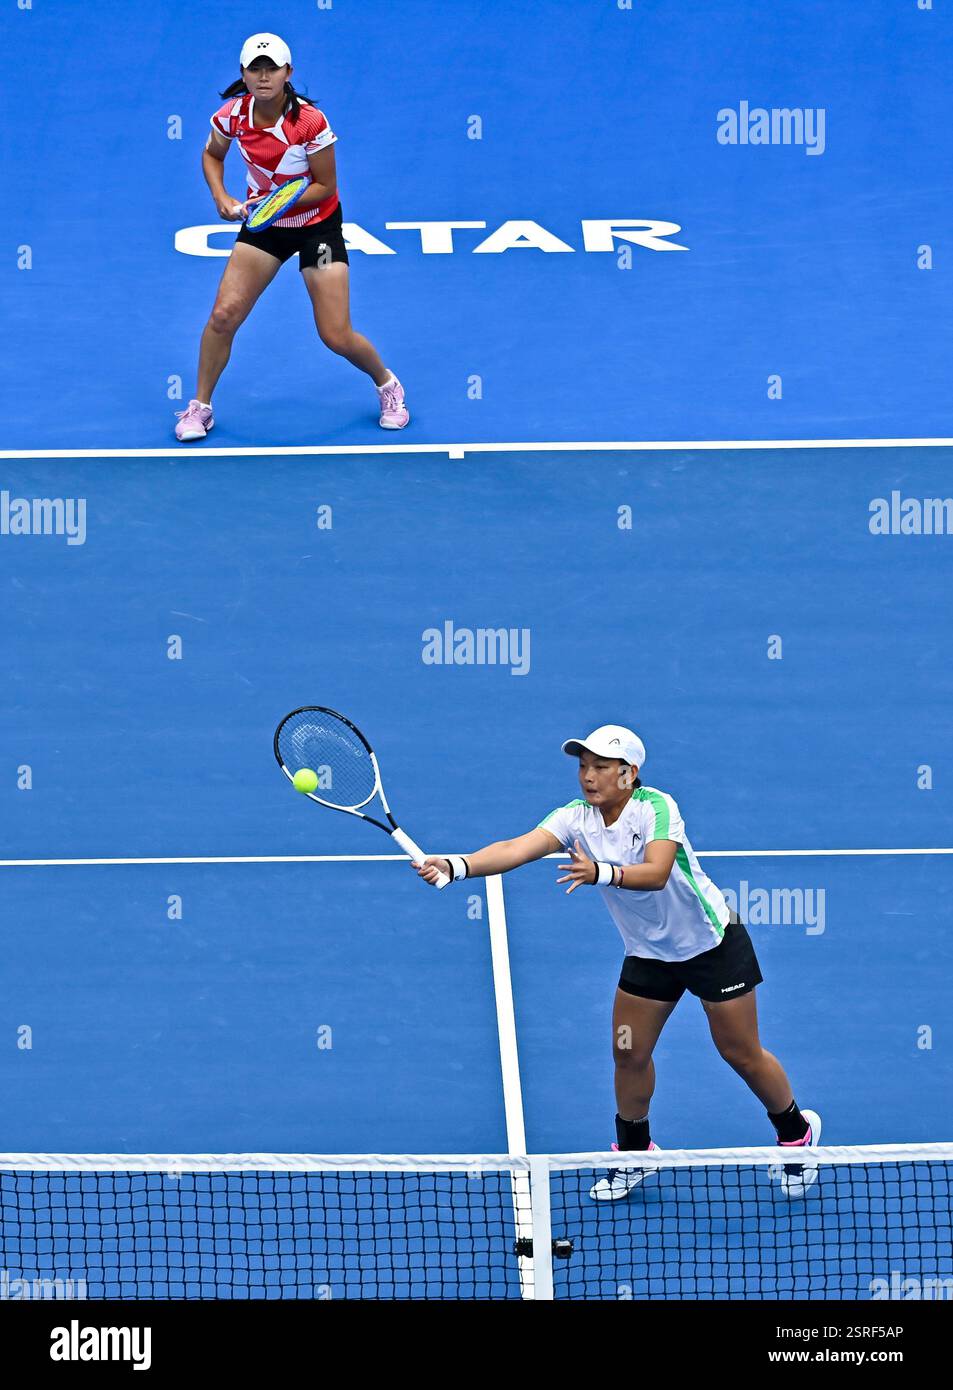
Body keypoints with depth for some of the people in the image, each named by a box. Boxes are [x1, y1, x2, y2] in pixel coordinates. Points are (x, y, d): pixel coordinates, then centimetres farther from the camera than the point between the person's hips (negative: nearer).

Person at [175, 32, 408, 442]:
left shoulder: (310, 122, -25)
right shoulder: (232, 115, -14)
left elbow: (325, 186, -14)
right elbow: (212, 155, 8)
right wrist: (221, 197, -9)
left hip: (317, 224, -3)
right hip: (262, 223, 3)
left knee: (336, 336, -5)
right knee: (224, 314, -11)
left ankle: (387, 385, 26)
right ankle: (199, 408, 8)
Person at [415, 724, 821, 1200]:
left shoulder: (656, 807, -26)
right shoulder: (575, 819, -13)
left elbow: (656, 873, -41)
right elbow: (516, 848, -29)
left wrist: (601, 873, -59)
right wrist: (457, 865, -46)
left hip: (712, 943, -5)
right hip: (648, 952, 5)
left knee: (741, 1053, 4)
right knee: (629, 1052, 3)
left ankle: (796, 1131, 29)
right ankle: (634, 1153, 26)